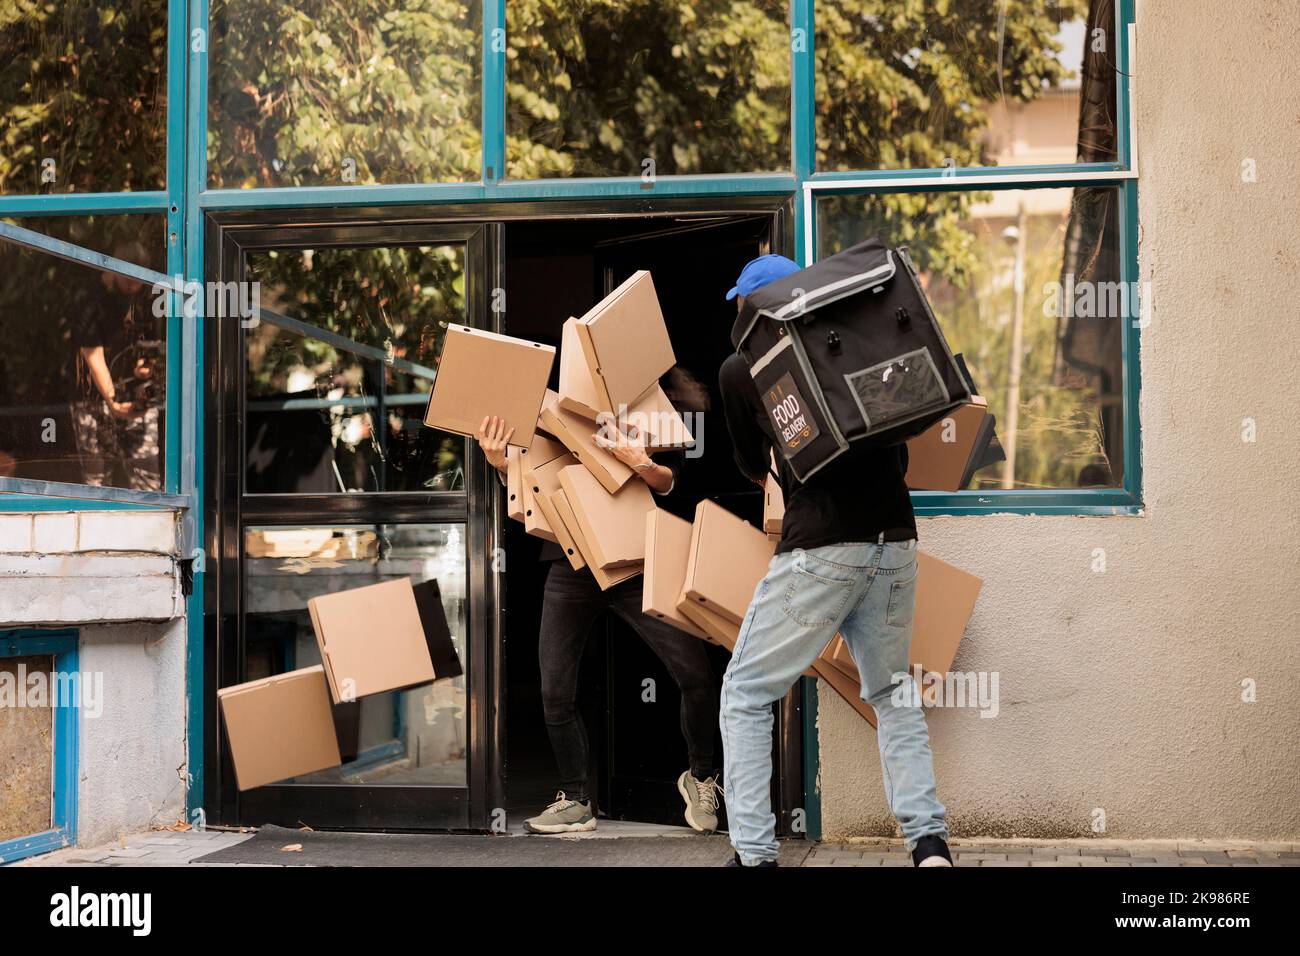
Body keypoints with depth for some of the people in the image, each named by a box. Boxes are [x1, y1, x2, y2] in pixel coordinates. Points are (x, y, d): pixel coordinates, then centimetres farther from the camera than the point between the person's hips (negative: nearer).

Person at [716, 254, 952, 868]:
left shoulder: (739, 370, 4)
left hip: (819, 548, -5)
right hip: (895, 542, 5)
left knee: (746, 696, 7)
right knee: (892, 696, 18)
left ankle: (754, 853, 0)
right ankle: (929, 841, 7)